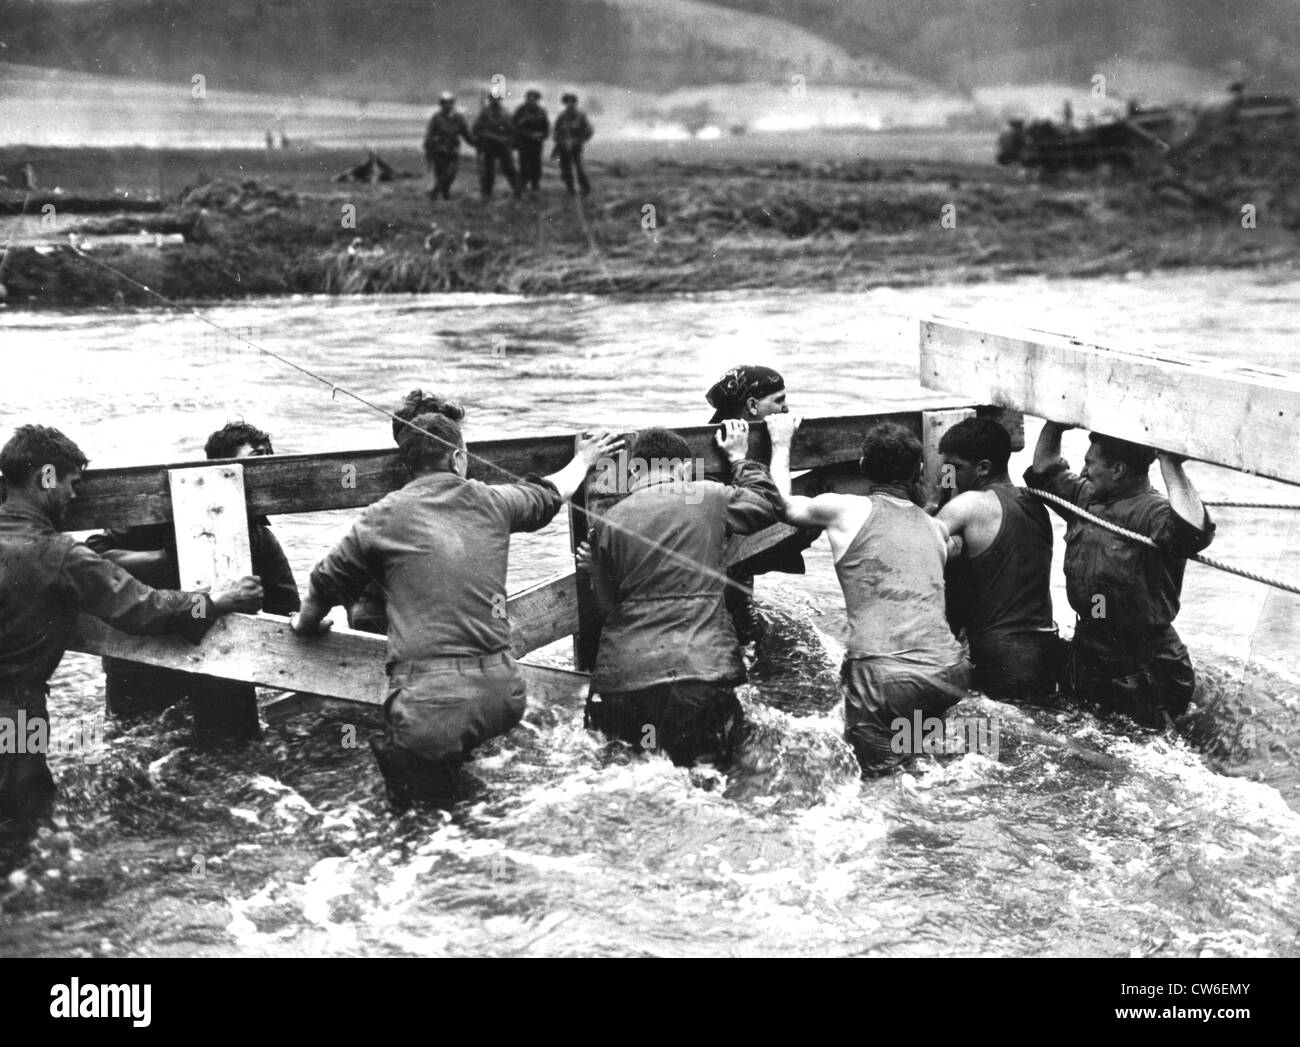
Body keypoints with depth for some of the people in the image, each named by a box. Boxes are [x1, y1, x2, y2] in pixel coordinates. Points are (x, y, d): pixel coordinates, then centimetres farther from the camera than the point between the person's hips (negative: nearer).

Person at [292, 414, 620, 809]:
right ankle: (445, 757, 6)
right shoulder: (492, 502, 12)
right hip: (502, 694, 3)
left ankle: (420, 762, -7)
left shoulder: (384, 516, 6)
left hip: (429, 700, -3)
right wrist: (582, 460, 54)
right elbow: (551, 493, 33)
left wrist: (306, 623, 40)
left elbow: (326, 583, 18)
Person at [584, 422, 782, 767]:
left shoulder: (609, 523, 5)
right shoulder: (709, 498, 4)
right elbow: (768, 504, 24)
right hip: (701, 673, -1)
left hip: (623, 674, 1)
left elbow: (606, 607, 11)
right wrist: (739, 458, 38)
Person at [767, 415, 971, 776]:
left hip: (883, 677, -4)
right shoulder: (936, 527, 19)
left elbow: (782, 504, 24)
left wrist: (781, 444, 37)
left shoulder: (845, 509, 6)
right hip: (951, 675, 5)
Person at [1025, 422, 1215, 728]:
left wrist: (1170, 464, -38)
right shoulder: (1085, 497, 4)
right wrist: (1055, 424, 5)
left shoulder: (1151, 512, -22)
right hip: (1087, 652, 8)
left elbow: (1193, 533, -43)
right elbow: (1044, 471, 19)